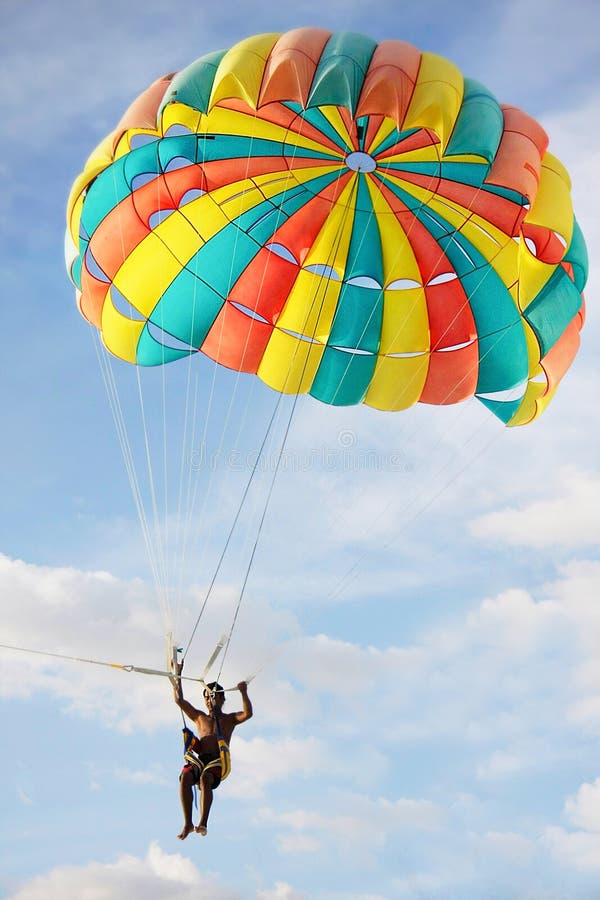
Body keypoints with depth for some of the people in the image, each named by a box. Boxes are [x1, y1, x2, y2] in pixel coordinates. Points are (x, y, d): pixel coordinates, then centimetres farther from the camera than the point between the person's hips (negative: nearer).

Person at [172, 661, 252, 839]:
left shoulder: (229, 719, 20)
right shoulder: (200, 717, 28)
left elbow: (247, 714, -1)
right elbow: (179, 700, 22)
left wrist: (244, 693, -10)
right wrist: (177, 676, 18)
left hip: (218, 761, -2)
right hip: (199, 759, 3)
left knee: (205, 779, -36)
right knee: (185, 777, -31)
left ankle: (203, 823, -44)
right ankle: (188, 823, -33)